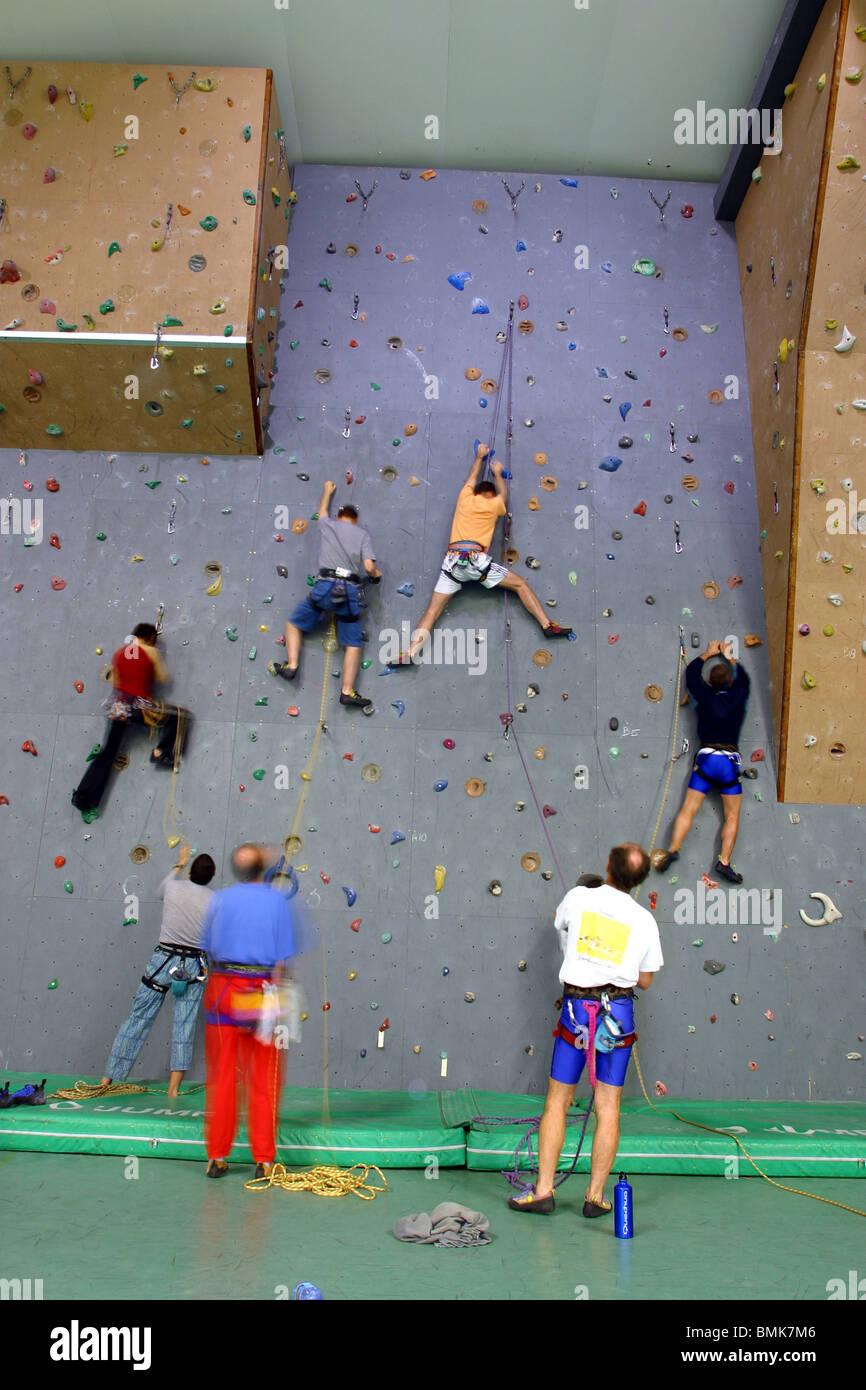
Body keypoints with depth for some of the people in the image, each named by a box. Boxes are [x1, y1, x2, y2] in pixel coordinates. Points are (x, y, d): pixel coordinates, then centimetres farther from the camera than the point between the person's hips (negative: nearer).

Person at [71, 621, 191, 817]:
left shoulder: (119, 652, 14)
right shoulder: (150, 651, -2)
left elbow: (114, 680, 16)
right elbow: (163, 677, 2)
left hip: (118, 705, 6)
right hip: (139, 706, -6)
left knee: (106, 753, 11)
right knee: (180, 716, 11)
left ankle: (83, 796, 10)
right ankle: (161, 753, 3)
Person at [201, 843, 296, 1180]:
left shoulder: (219, 899, 2)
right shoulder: (277, 901, -1)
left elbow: (207, 947, 6)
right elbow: (282, 956, -4)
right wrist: (275, 991, 0)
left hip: (222, 988, 2)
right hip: (261, 991, -1)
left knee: (221, 1076, 9)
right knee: (263, 1079, 6)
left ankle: (217, 1157, 15)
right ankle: (263, 1159, 10)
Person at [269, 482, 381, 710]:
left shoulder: (327, 525, 15)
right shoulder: (362, 534, 12)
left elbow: (322, 511, 41)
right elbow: (369, 566, 0)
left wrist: (327, 492, 59)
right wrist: (376, 574, 23)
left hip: (325, 586, 0)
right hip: (351, 591, 0)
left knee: (294, 624, 21)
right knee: (353, 644, 6)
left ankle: (291, 666, 8)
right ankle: (347, 692, -3)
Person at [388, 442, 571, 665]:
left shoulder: (465, 498, 17)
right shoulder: (493, 504, 11)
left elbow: (472, 478, 40)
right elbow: (503, 492, 36)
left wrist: (480, 457, 56)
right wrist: (498, 473, 55)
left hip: (452, 561, 3)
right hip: (476, 560, -3)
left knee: (433, 611, 0)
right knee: (521, 584, 10)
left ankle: (410, 653, -12)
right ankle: (547, 625, 2)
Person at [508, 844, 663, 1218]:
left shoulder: (579, 897, -5)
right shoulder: (645, 920, -2)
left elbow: (559, 924, 19)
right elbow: (645, 980, 8)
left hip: (576, 1007, -1)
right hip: (618, 1012, 1)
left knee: (557, 1102, 9)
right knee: (608, 1108, 8)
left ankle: (543, 1190, 12)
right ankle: (595, 1196, 12)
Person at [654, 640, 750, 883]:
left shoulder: (705, 696, 0)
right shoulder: (738, 697, 0)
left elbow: (691, 673, 17)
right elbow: (743, 678, 23)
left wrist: (708, 653, 31)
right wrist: (729, 657, 37)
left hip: (705, 758, 0)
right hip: (729, 761, 0)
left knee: (688, 810, 3)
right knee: (732, 815, 7)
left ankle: (673, 849, -9)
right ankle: (724, 861, -2)